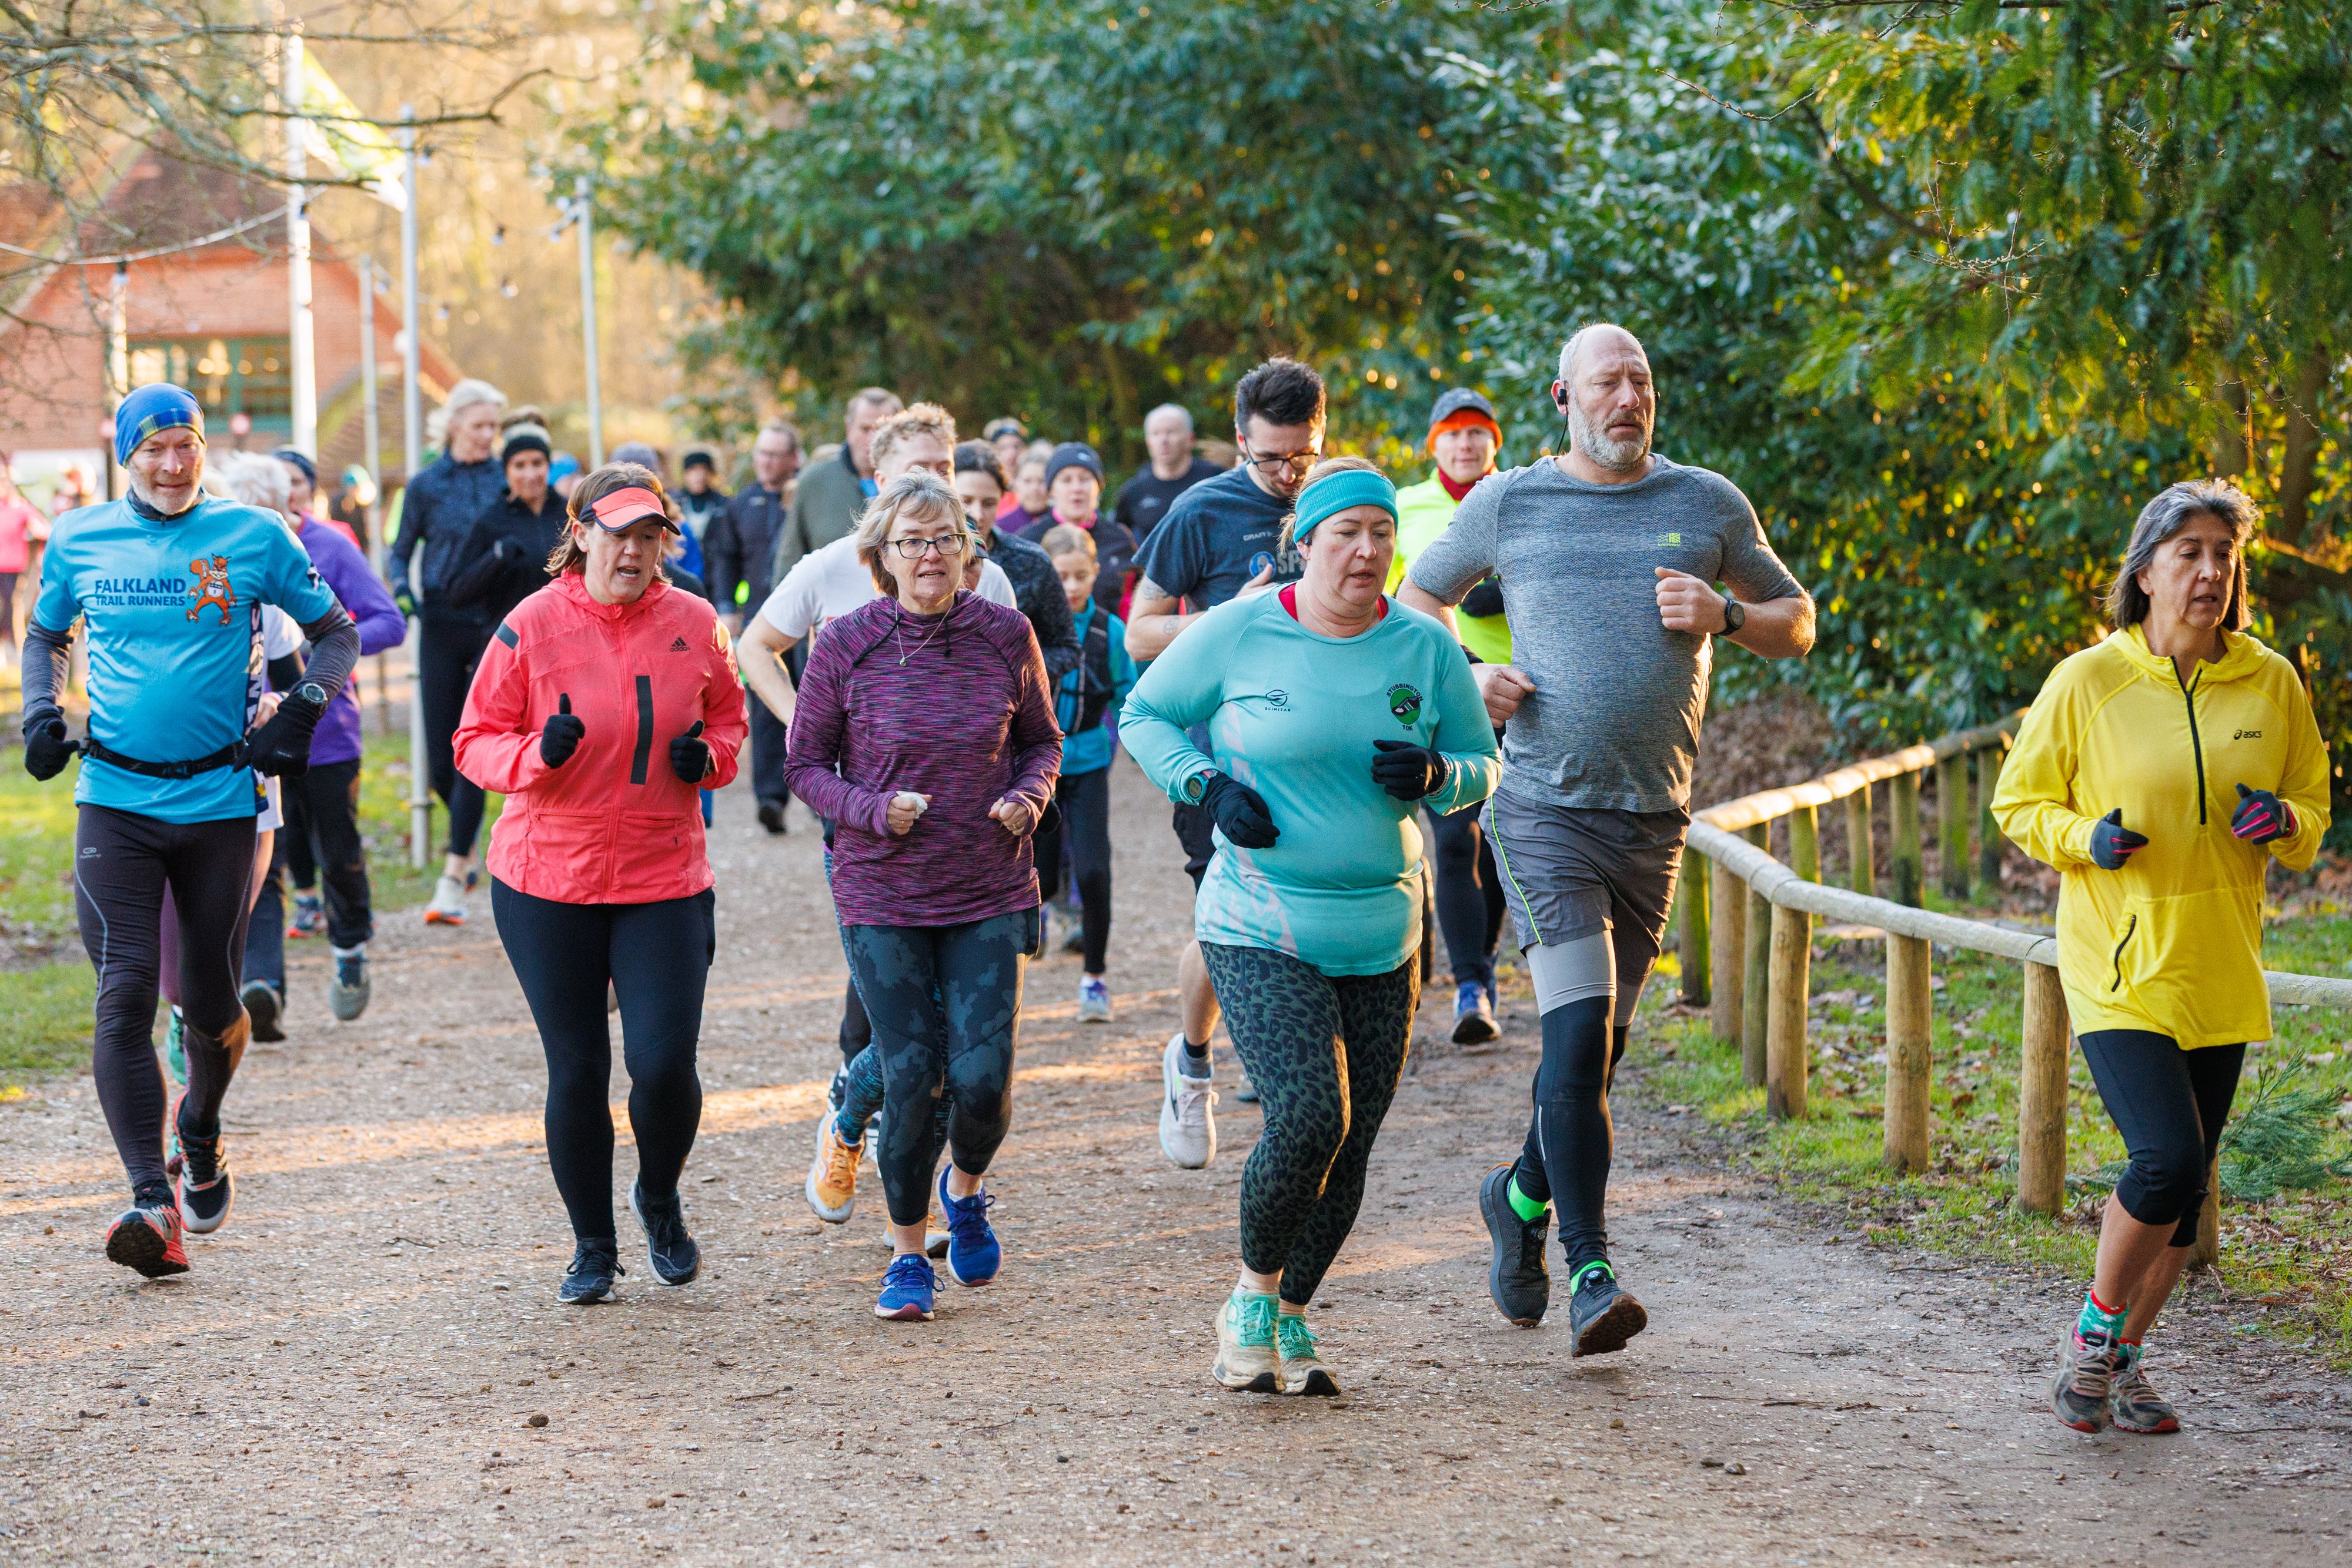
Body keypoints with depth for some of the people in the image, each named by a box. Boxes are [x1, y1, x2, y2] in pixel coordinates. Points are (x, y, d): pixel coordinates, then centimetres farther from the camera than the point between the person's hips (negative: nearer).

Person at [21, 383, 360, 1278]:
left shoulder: (254, 538, 1)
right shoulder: (80, 540, 6)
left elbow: (336, 634, 9)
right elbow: (45, 636, 22)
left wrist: (302, 711, -7)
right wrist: (41, 712, 4)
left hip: (222, 799, 0)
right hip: (116, 800, 0)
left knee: (211, 1002, 9)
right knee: (125, 995, -14)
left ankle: (201, 1137, 41)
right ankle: (153, 1203, -20)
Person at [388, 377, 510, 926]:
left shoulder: (507, 480, 5)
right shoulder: (426, 484, 4)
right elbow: (401, 552, 10)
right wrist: (401, 589, -9)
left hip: (496, 627, -1)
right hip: (442, 626, 1)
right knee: (440, 760, 2)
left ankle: (453, 879, -10)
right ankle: (468, 833, 33)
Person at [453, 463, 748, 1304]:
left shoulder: (694, 623, 0)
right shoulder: (532, 626, -6)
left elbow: (728, 716, 16)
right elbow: (476, 741, -1)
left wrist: (708, 754, -7)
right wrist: (539, 753, -21)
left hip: (664, 879, 1)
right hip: (547, 880, -1)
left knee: (665, 1064, -8)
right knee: (576, 1070, 4)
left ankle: (660, 1200, 23)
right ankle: (592, 1244, 22)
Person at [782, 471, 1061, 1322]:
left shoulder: (1005, 635, -1)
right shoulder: (847, 644, -6)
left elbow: (1042, 740, 12)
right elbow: (807, 765, 2)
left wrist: (1028, 797, -8)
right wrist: (874, 810, -16)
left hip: (990, 893, 1)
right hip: (883, 897, -1)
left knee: (983, 1076, -6)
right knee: (911, 1078, -3)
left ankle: (965, 1186, 29)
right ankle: (909, 1255, 17)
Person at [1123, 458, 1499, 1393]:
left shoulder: (1426, 649, 2)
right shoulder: (1239, 632, -5)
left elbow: (1482, 767, 11)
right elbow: (1145, 715, 7)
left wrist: (1435, 774, -12)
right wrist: (1209, 786, -10)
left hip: (1381, 937, 4)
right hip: (1260, 930, -4)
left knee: (1349, 1147, 5)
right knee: (1307, 1119, -19)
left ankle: (1290, 1320, 24)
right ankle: (1253, 1296, 6)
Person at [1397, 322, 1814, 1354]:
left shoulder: (1707, 504, 10)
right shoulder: (1507, 505, 5)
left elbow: (1797, 625, 18)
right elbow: (1414, 601, 17)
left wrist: (1724, 617, -4)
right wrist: (1465, 677, -3)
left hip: (1654, 817, 3)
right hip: (1545, 808, -3)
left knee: (1596, 1042, 11)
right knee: (1579, 1030, -16)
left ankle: (1524, 1196, 36)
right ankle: (1589, 1271, -15)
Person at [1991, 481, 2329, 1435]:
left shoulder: (2271, 685, 3)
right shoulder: (2087, 682, -6)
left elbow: (2313, 803, 15)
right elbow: (2020, 802, 3)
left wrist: (2283, 822, -8)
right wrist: (2087, 838, -16)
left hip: (2222, 969, 4)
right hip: (2119, 964, -4)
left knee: (2185, 1177, 8)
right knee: (2169, 1160, -18)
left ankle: (2124, 1357, 25)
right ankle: (2093, 1334, 5)